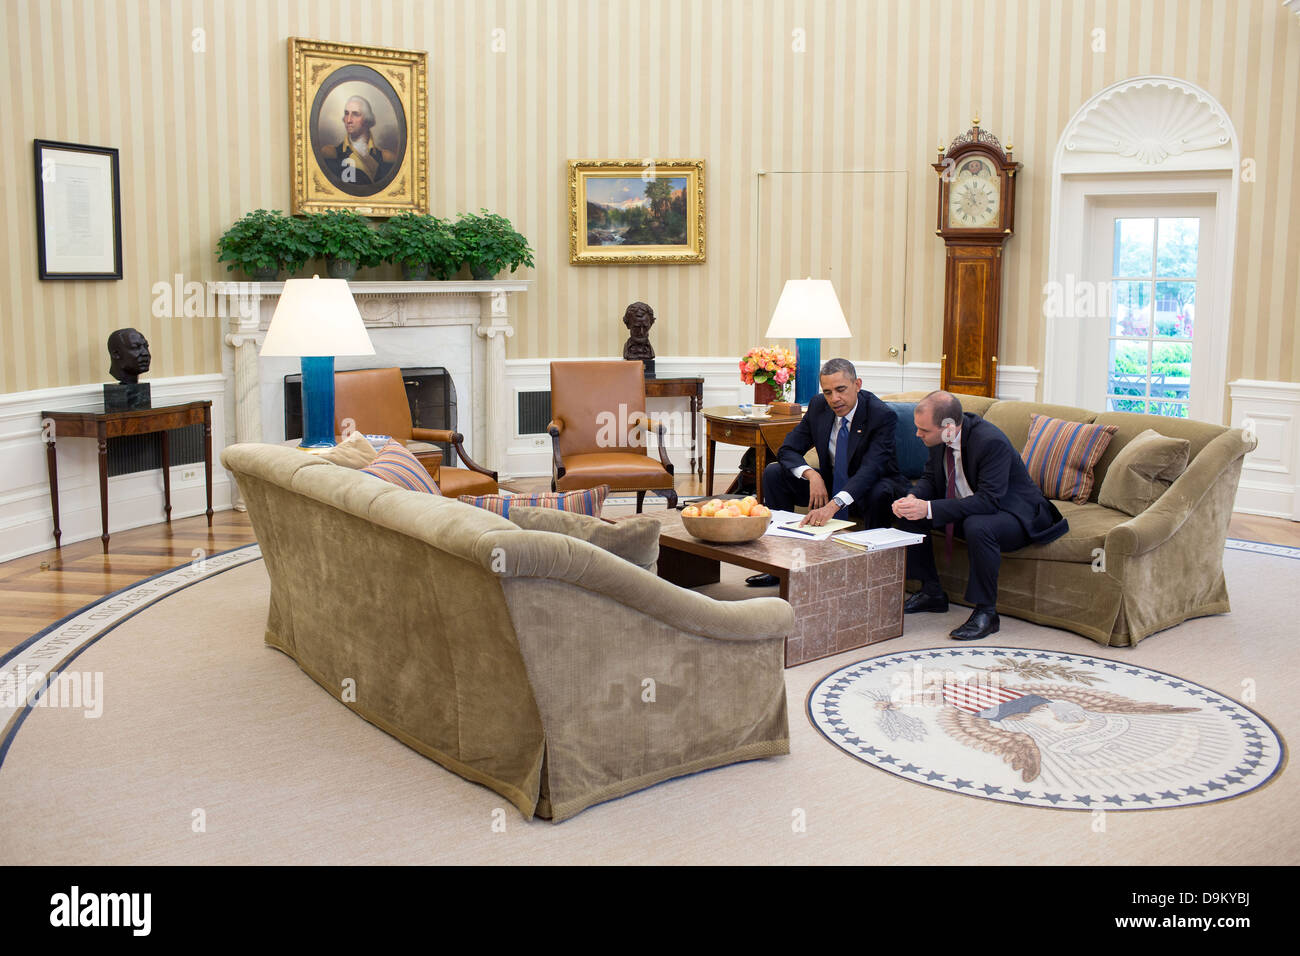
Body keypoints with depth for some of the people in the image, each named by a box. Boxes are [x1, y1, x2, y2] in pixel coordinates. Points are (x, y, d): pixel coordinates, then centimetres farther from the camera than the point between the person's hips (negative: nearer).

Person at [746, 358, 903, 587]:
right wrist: (811, 474, -28)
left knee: (880, 494, -39)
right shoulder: (818, 406, -8)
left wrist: (833, 505, -51)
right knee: (774, 473, -11)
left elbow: (871, 469, -36)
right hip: (830, 483, 5)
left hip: (865, 492, -5)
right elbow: (787, 450, -6)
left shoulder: (882, 415, -24)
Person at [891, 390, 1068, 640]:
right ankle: (932, 592, 8)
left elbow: (988, 500, -35)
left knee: (977, 526, -38)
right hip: (967, 510, 8)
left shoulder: (992, 441, -31)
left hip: (1012, 513, -8)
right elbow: (930, 477, 5)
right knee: (911, 515, -5)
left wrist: (929, 508, -40)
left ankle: (986, 611, -22)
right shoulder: (940, 439, -9)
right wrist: (913, 498, -19)